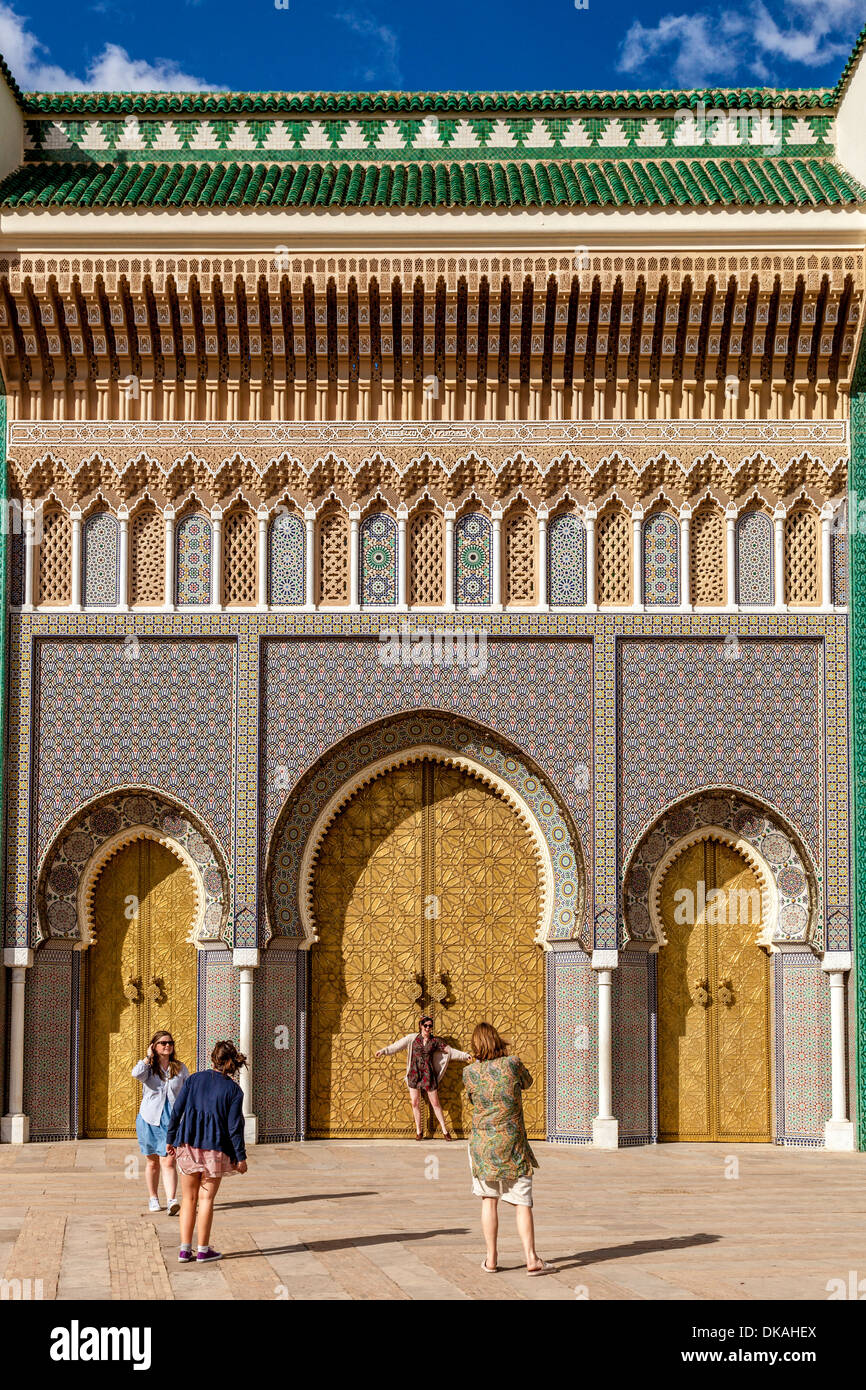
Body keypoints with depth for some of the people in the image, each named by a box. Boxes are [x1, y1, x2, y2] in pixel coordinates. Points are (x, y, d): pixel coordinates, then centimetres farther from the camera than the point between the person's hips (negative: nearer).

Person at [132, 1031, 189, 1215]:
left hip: (172, 1121, 0)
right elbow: (137, 1074, -24)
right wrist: (148, 1057, -10)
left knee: (168, 1162, -12)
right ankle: (153, 1199, 25)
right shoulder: (148, 1067, 1)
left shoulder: (180, 1068, 7)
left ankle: (171, 1201, -20)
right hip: (149, 1120, 0)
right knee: (152, 1162, 11)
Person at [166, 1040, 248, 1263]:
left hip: (188, 1144, 2)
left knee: (189, 1199, 11)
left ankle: (184, 1249, 9)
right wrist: (240, 1157, -1)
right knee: (206, 1199, 6)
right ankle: (203, 1250, 10)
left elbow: (177, 1111, 2)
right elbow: (235, 1127, -7)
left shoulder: (195, 1079, 2)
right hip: (215, 1148, -2)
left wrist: (171, 1139, 13)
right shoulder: (233, 1090, -5)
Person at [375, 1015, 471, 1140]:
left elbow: (450, 1050, 2)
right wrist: (383, 1050, -11)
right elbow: (398, 1045, -1)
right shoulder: (412, 1038, 2)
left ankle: (445, 1131, 8)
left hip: (428, 1074, -1)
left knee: (435, 1103, 1)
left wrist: (465, 1056, -5)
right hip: (414, 1073, 1)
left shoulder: (435, 1041, 2)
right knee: (415, 1103, 2)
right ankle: (418, 1131, 15)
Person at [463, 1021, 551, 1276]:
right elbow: (527, 1083, 12)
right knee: (522, 1203, 3)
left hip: (483, 1144, 2)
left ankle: (491, 1260, 11)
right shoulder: (512, 1064, -8)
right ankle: (531, 1259, -1)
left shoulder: (470, 1072, -4)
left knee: (489, 1201, 10)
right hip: (512, 1143, -1)